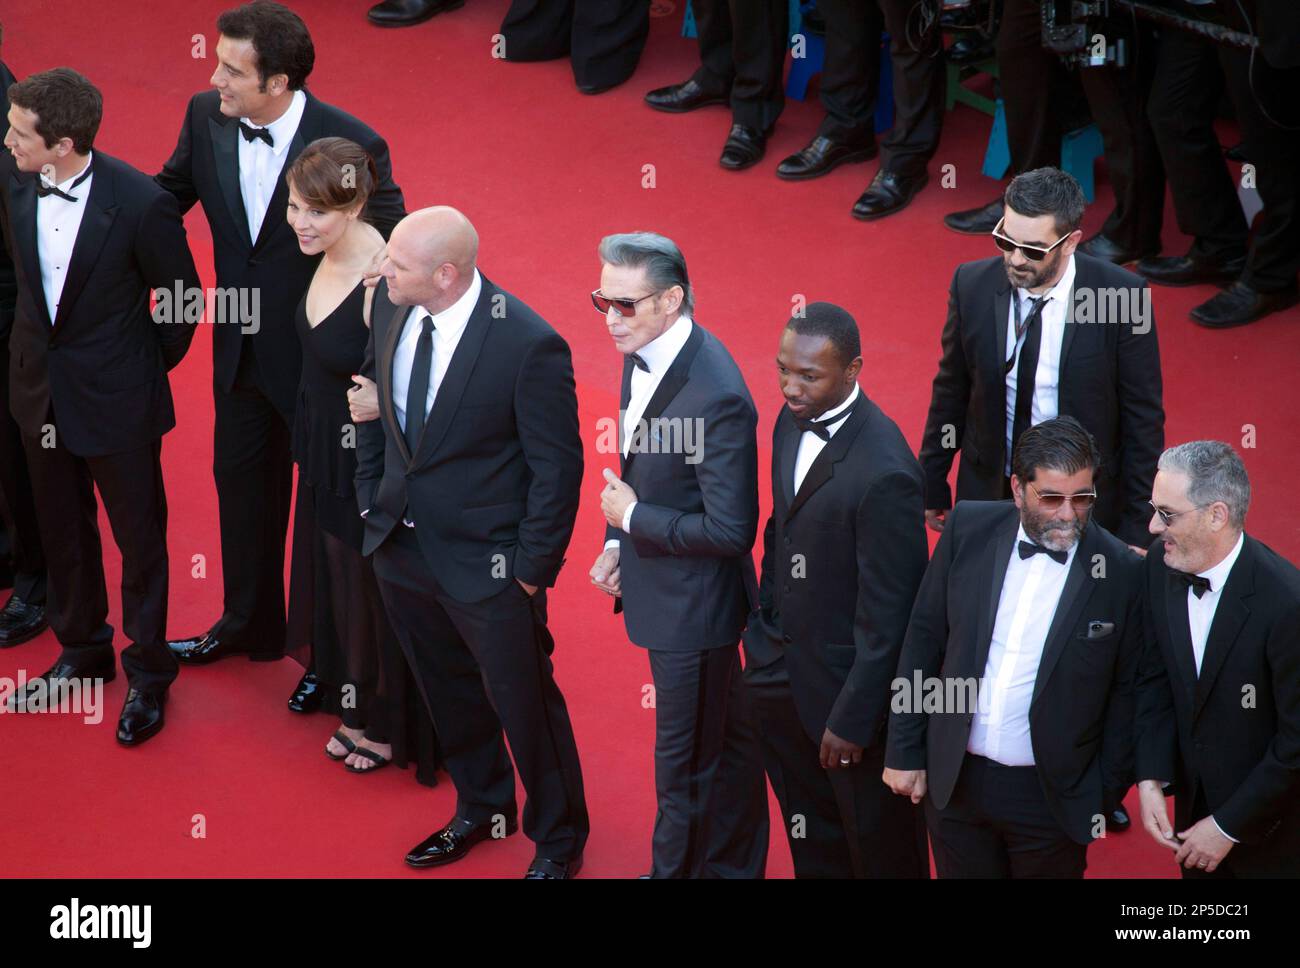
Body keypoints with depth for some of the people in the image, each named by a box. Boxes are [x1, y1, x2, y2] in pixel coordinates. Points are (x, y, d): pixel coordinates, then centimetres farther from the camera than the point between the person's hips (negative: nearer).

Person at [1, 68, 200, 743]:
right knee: (62, 530, 21)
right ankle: (83, 650, 42)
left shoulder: (141, 204, -26)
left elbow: (181, 299, -9)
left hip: (116, 397, -5)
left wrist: (149, 366, 0)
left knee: (139, 536, 11)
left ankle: (148, 675, 28)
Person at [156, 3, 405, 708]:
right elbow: (168, 195, 7)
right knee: (242, 484, 23)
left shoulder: (351, 145, -26)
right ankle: (249, 625, 47)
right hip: (241, 349, 6)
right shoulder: (205, 118, -11)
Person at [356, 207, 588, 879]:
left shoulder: (529, 345, -26)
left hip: (487, 564, -6)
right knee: (448, 694, 24)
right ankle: (481, 810, 48)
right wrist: (372, 494, 11)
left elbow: (557, 467, -17)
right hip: (401, 544, 6)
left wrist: (532, 568, -13)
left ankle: (558, 840, 33)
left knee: (521, 702, 11)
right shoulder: (391, 304, -8)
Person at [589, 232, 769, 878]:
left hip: (692, 603, -9)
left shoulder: (715, 396, -30)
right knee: (727, 737, 24)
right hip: (665, 587, 9)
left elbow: (730, 531, -28)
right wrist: (619, 542, 2)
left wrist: (632, 517, -18)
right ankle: (736, 863, 40)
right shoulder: (643, 352, -2)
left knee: (683, 757, 9)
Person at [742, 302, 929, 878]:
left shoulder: (883, 473, -30)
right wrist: (763, 626, 15)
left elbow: (887, 613, -24)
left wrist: (852, 718, -19)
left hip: (850, 677, -7)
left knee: (877, 840, 14)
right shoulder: (794, 421, -4)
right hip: (784, 670, 8)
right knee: (810, 833, 24)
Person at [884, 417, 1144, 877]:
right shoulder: (968, 529, -5)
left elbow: (1125, 695, -3)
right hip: (954, 782, 2)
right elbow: (924, 641, 3)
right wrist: (904, 752, 4)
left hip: (1052, 797, -2)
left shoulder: (1122, 572, -12)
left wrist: (1104, 799, -2)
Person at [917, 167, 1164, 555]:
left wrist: (1138, 527, -7)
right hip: (989, 493, 3)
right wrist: (932, 488, 10)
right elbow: (951, 392, 4)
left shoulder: (1120, 295, -18)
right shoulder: (972, 285, -9)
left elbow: (1143, 418, -10)